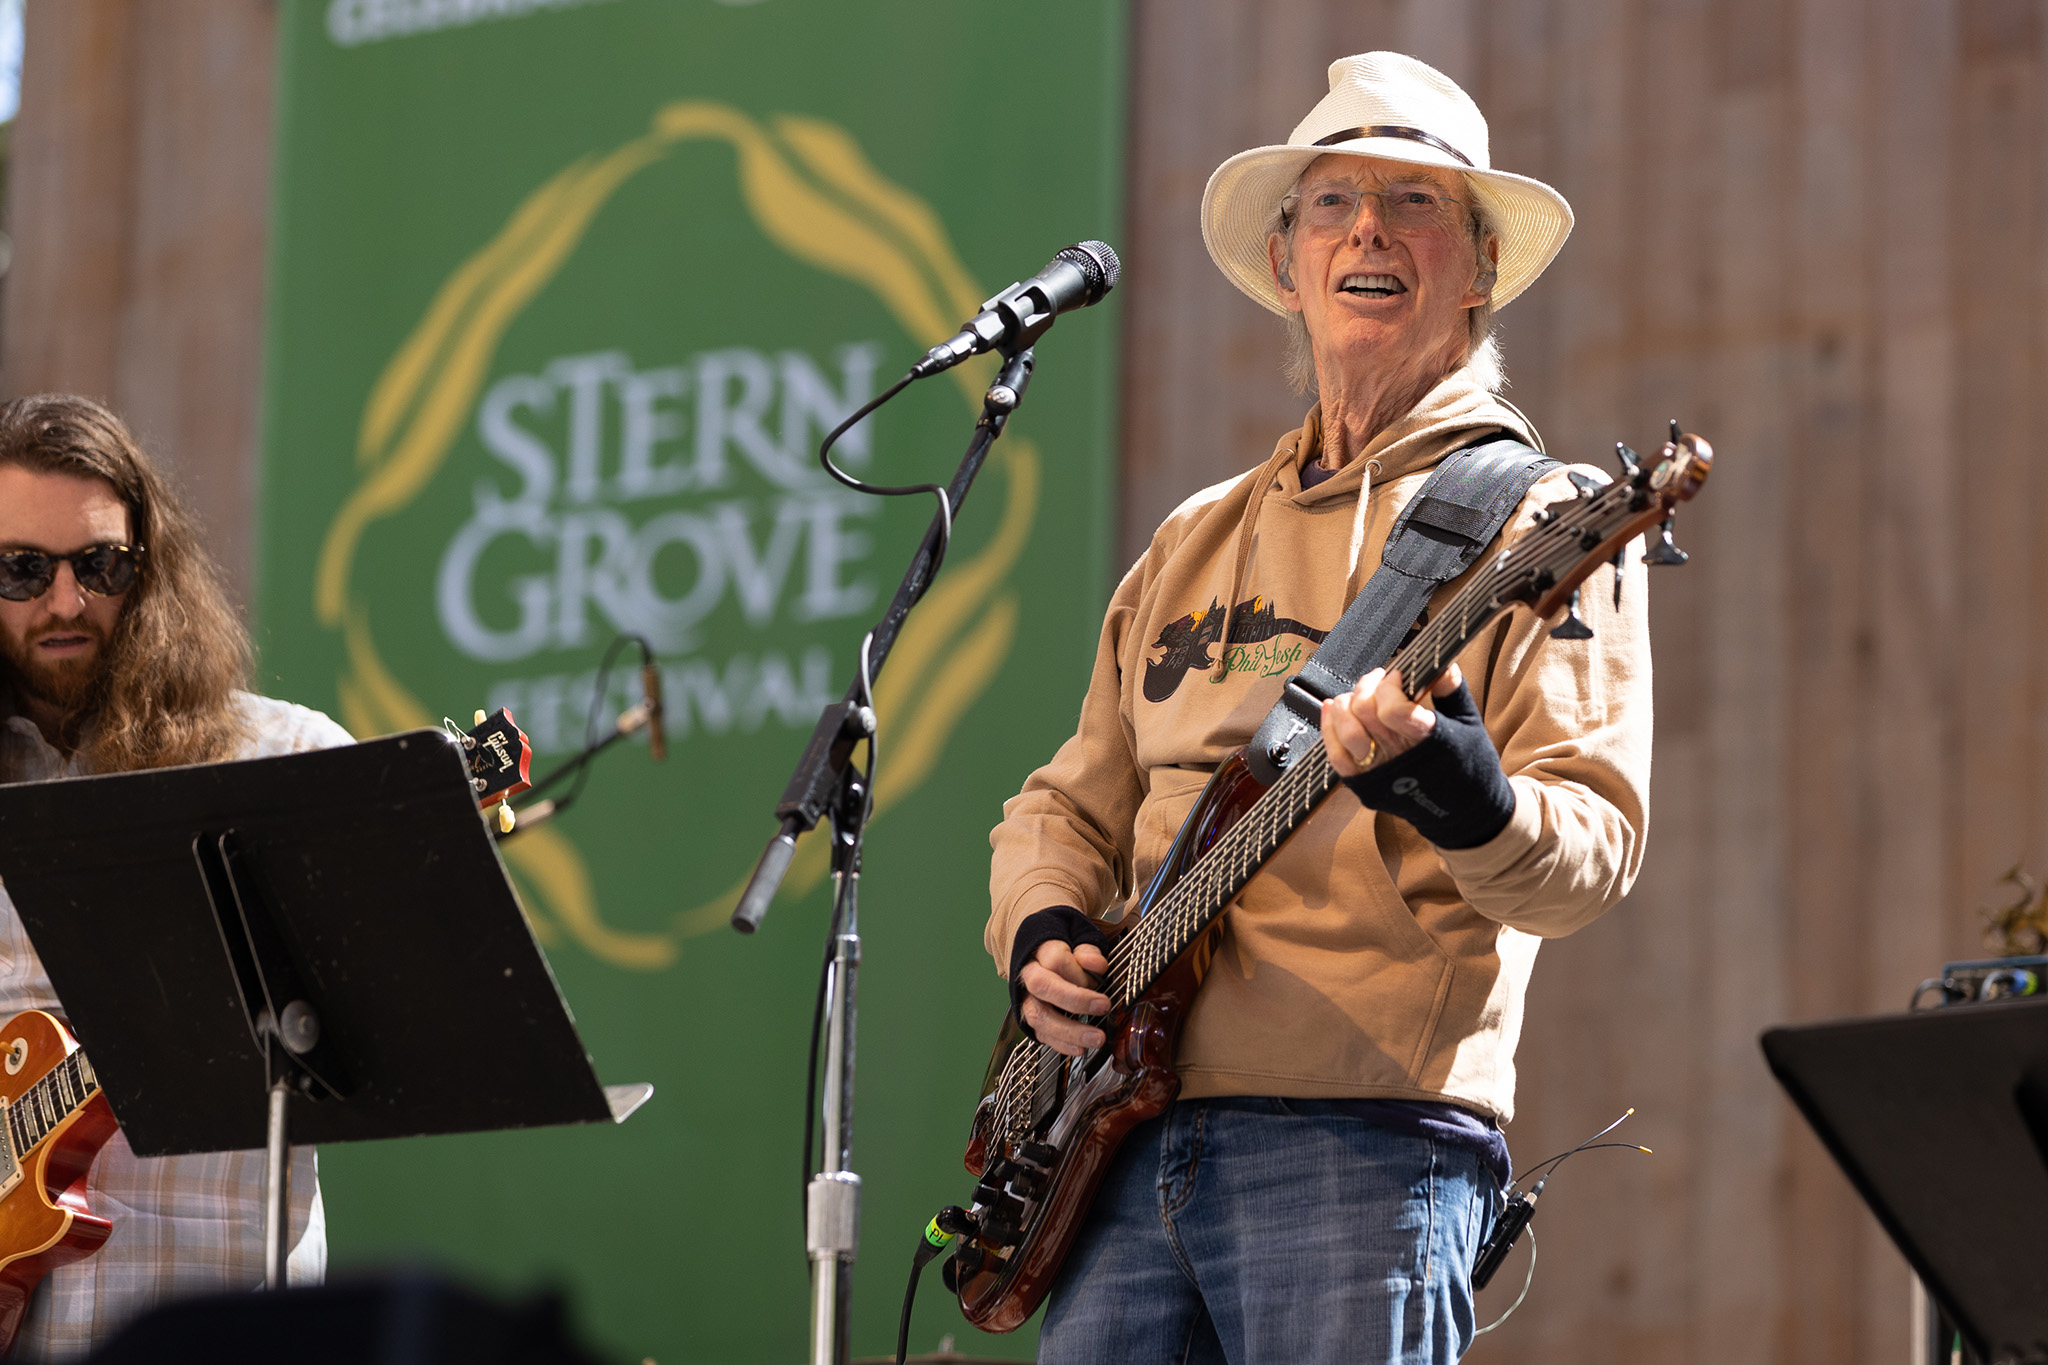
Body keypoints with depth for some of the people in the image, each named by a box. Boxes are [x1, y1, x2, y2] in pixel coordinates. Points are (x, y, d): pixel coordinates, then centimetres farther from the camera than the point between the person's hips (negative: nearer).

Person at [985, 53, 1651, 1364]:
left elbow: (1593, 850, -10)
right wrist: (1042, 936, 4)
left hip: (1364, 1139, -6)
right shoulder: (1197, 544, 21)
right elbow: (1070, 803, 26)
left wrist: (1458, 792, -30)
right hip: (1128, 1132, 6)